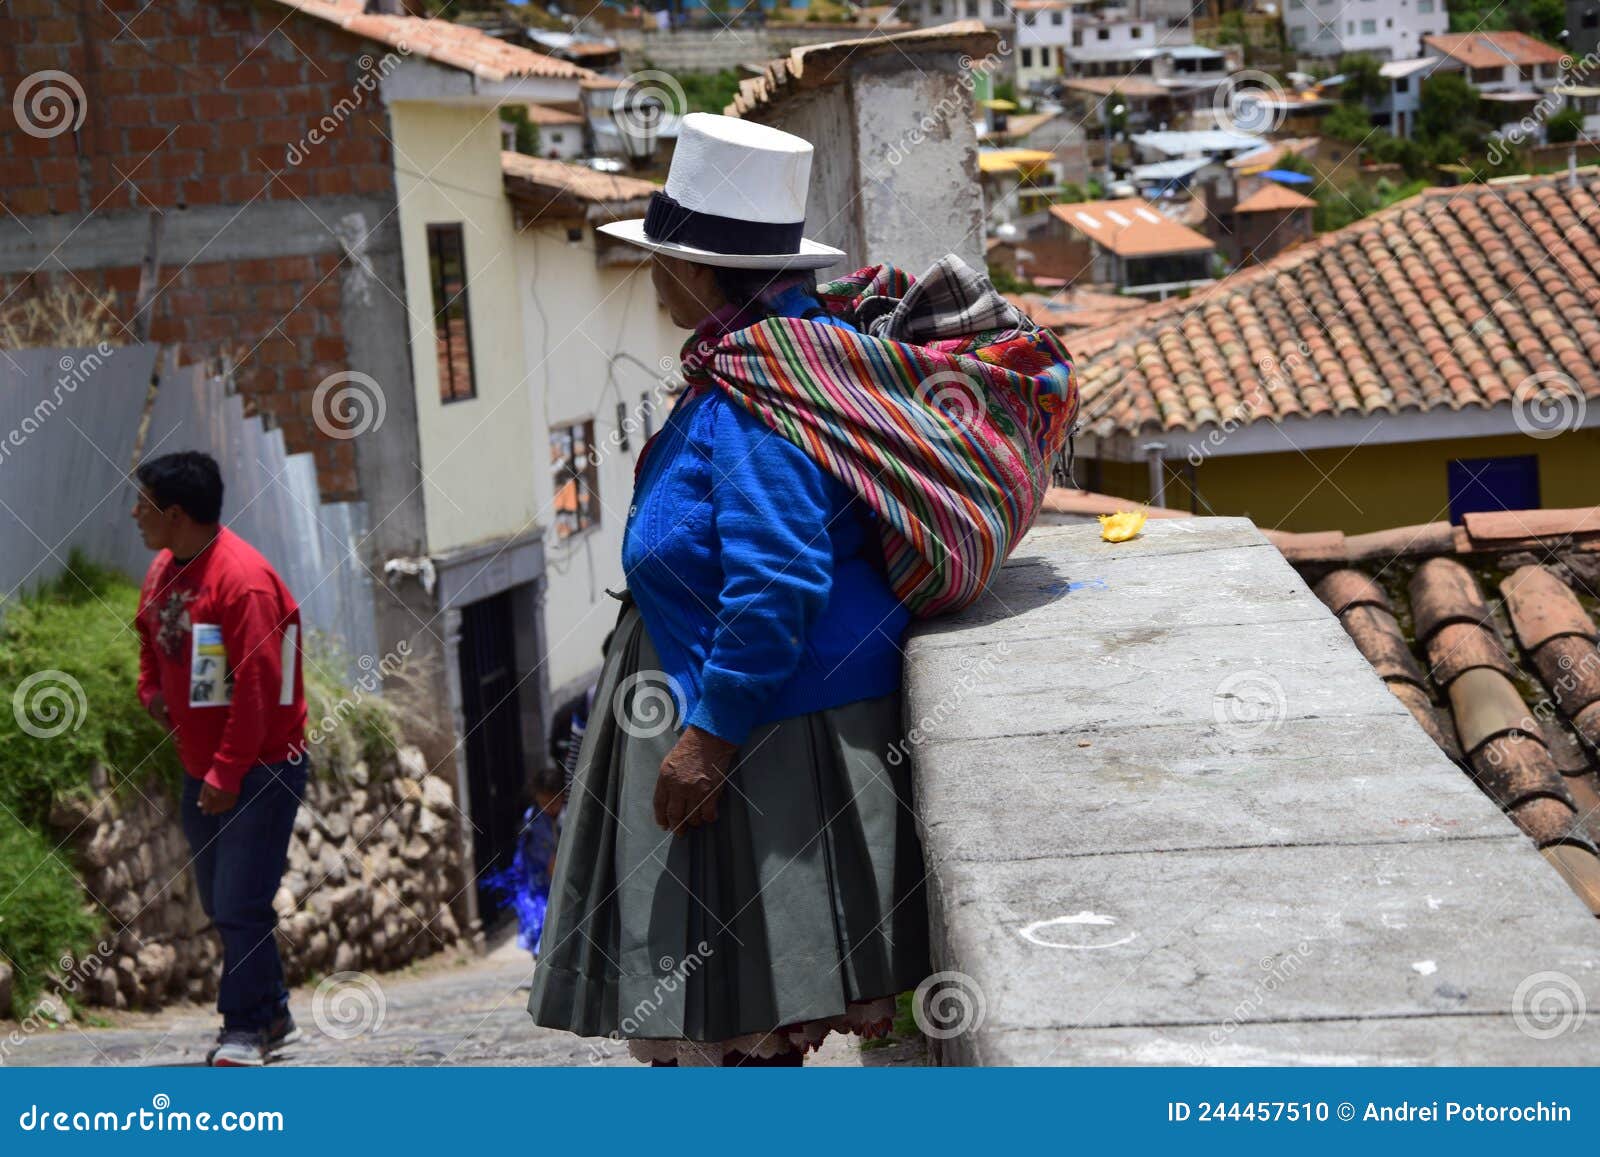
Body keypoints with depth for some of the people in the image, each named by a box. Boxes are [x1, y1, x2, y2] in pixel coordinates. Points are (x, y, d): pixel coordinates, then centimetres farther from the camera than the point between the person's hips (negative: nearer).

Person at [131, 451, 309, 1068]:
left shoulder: (243, 579, -21)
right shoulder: (163, 570, 7)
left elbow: (257, 686, -23)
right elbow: (152, 638, 26)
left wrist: (227, 773, -22)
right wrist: (152, 689, 7)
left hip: (258, 768, -9)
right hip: (201, 768, 9)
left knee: (240, 904, -9)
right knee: (220, 902, 14)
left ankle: (246, 1027, 2)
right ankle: (272, 1015, 26)